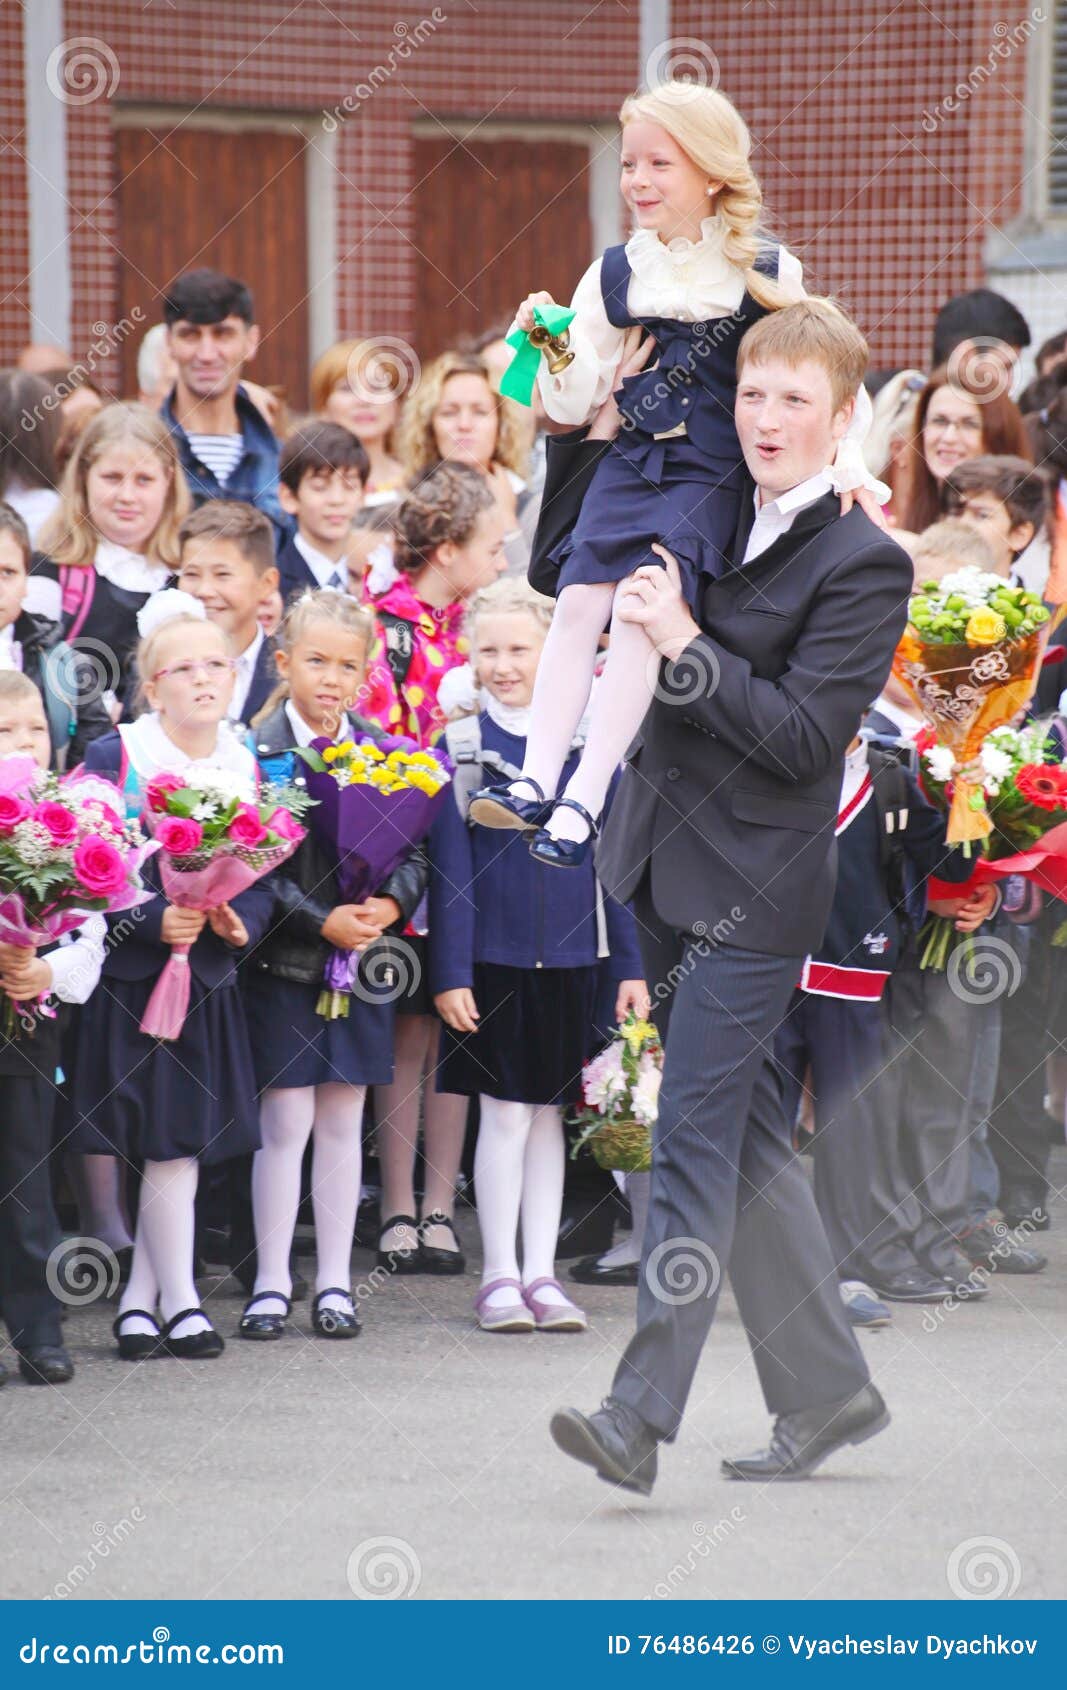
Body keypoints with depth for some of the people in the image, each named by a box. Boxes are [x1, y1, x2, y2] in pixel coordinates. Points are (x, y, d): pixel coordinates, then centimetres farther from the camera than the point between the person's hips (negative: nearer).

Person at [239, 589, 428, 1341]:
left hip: (364, 961, 4)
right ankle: (272, 1283, 5)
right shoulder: (258, 752, -7)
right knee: (286, 1120, -3)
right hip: (285, 960, -3)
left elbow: (418, 849, 8)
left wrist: (392, 902, -12)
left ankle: (335, 1283, 14)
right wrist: (320, 921, -18)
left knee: (343, 1121, 8)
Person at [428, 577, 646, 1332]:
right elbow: (449, 867, -2)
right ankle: (500, 1276, 9)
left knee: (549, 1114, 9)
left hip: (569, 956, 2)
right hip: (493, 957, -2)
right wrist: (450, 972, -7)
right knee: (504, 1114, 1)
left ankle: (542, 1274, 15)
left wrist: (629, 964, 4)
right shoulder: (461, 746, -1)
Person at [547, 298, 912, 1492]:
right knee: (744, 1137, 12)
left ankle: (643, 1413, -15)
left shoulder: (863, 563, -10)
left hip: (752, 887, -8)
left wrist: (686, 644, -20)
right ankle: (827, 1389, 22)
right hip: (665, 866, 8)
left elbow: (802, 736, -17)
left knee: (695, 1136, -12)